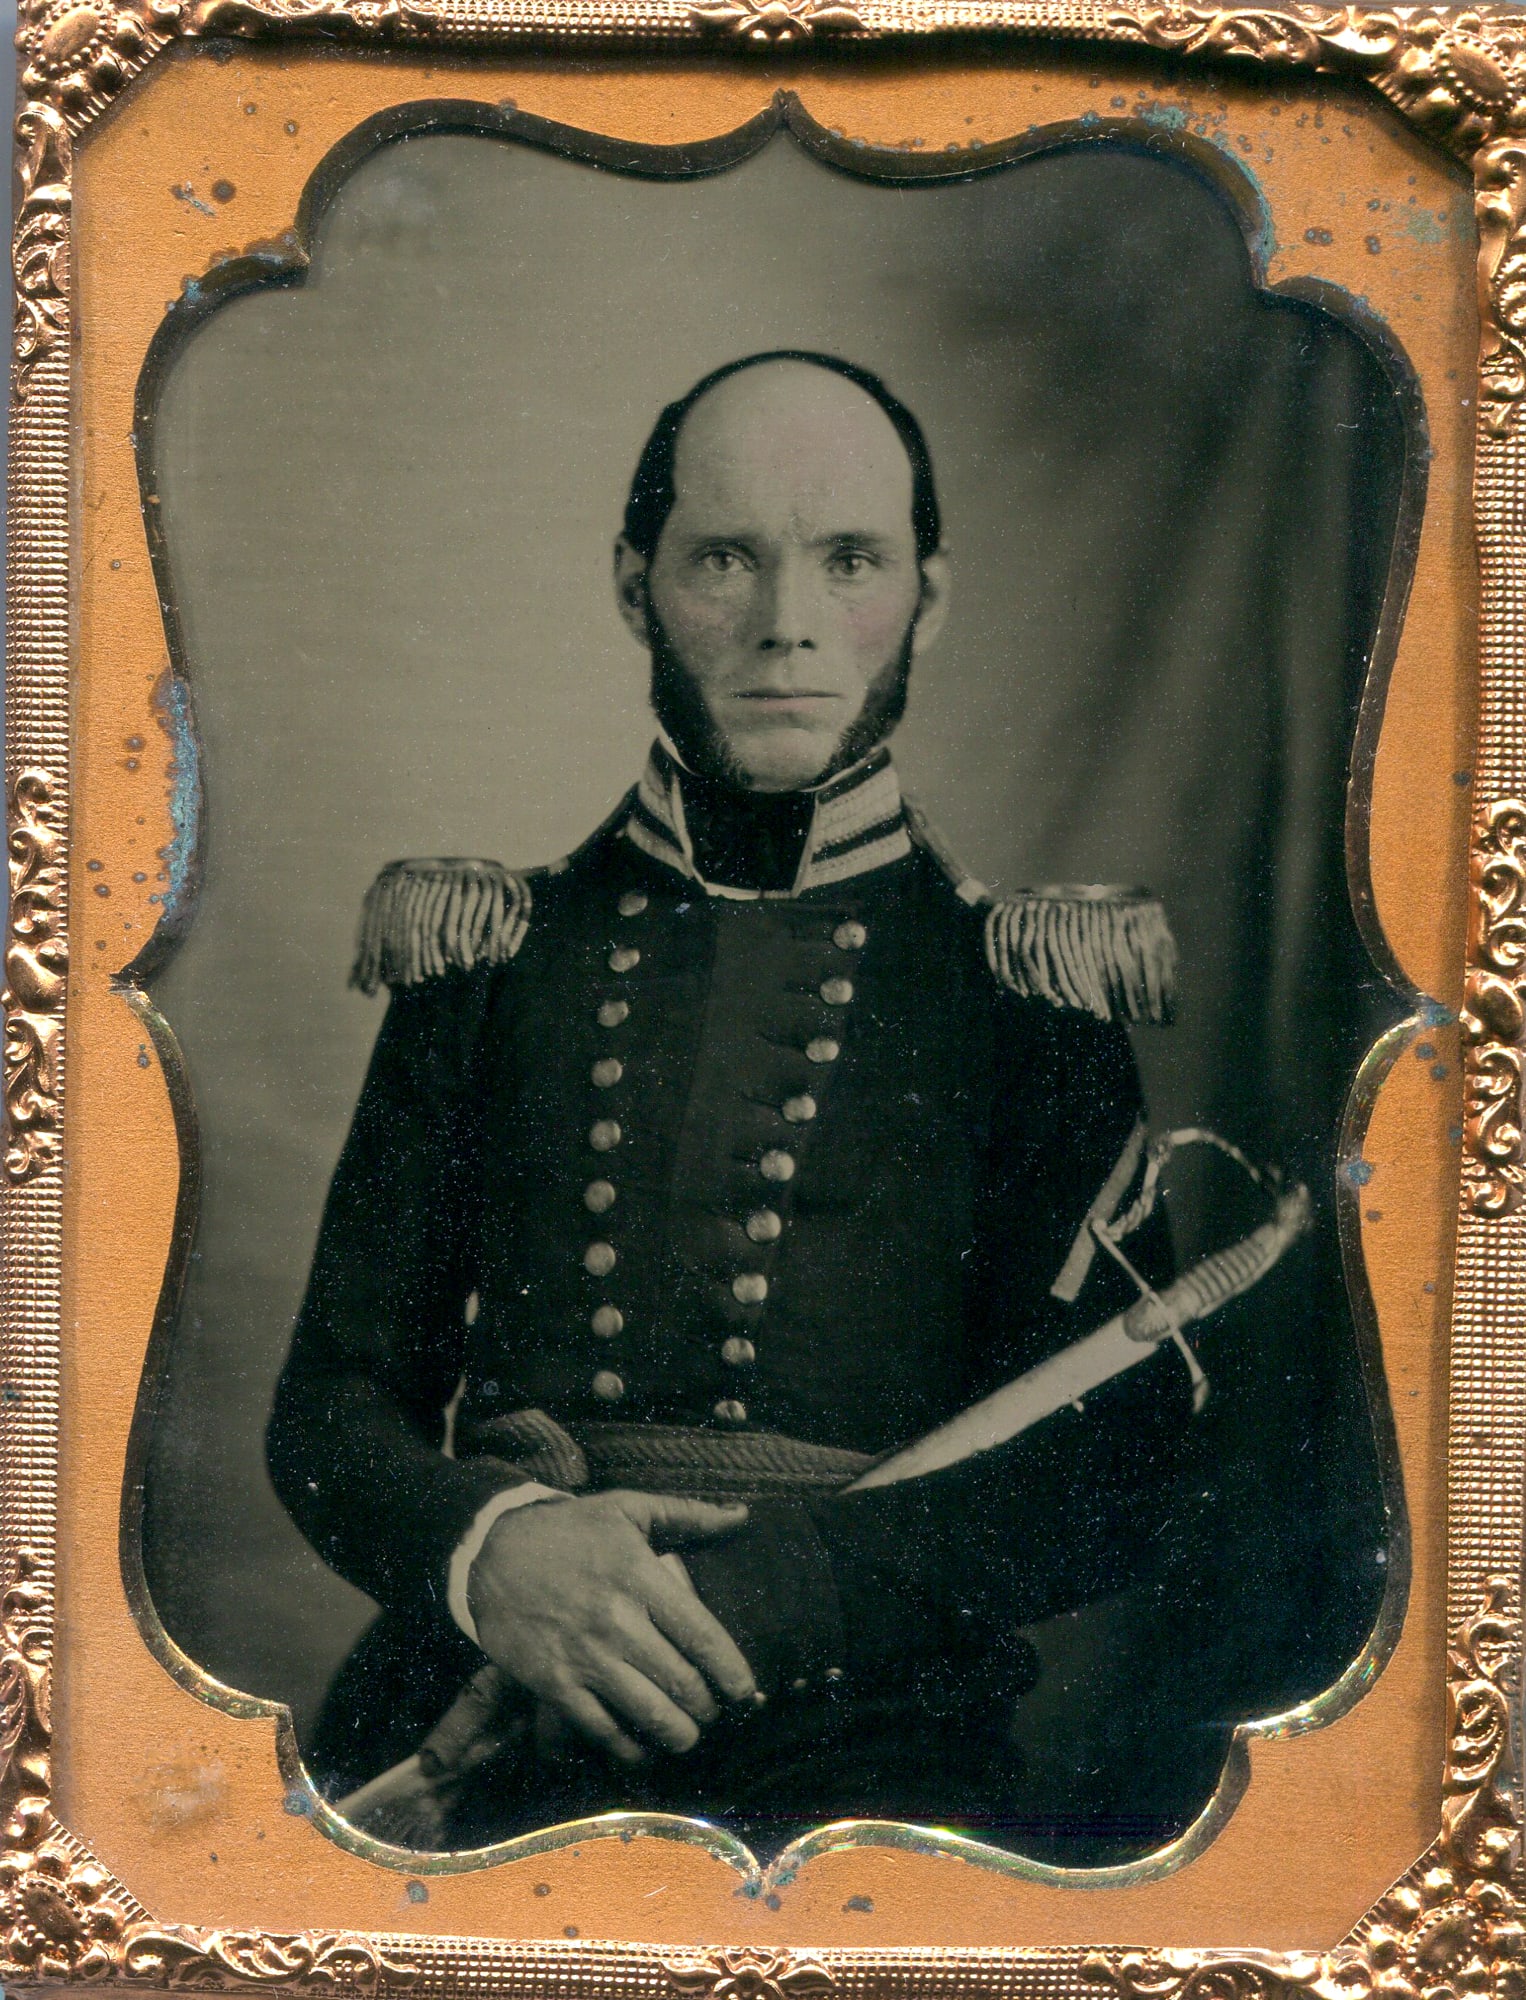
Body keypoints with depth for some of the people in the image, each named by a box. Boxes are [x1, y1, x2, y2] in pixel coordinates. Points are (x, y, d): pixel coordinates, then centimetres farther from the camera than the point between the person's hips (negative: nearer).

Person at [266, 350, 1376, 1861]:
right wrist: (488, 1549, -12)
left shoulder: (1022, 990, 7)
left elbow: (1128, 1469, 0)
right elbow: (331, 1400, 12)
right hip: (498, 1760, 2)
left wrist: (742, 1595, -16)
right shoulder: (489, 958, 14)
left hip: (871, 1745, -1)